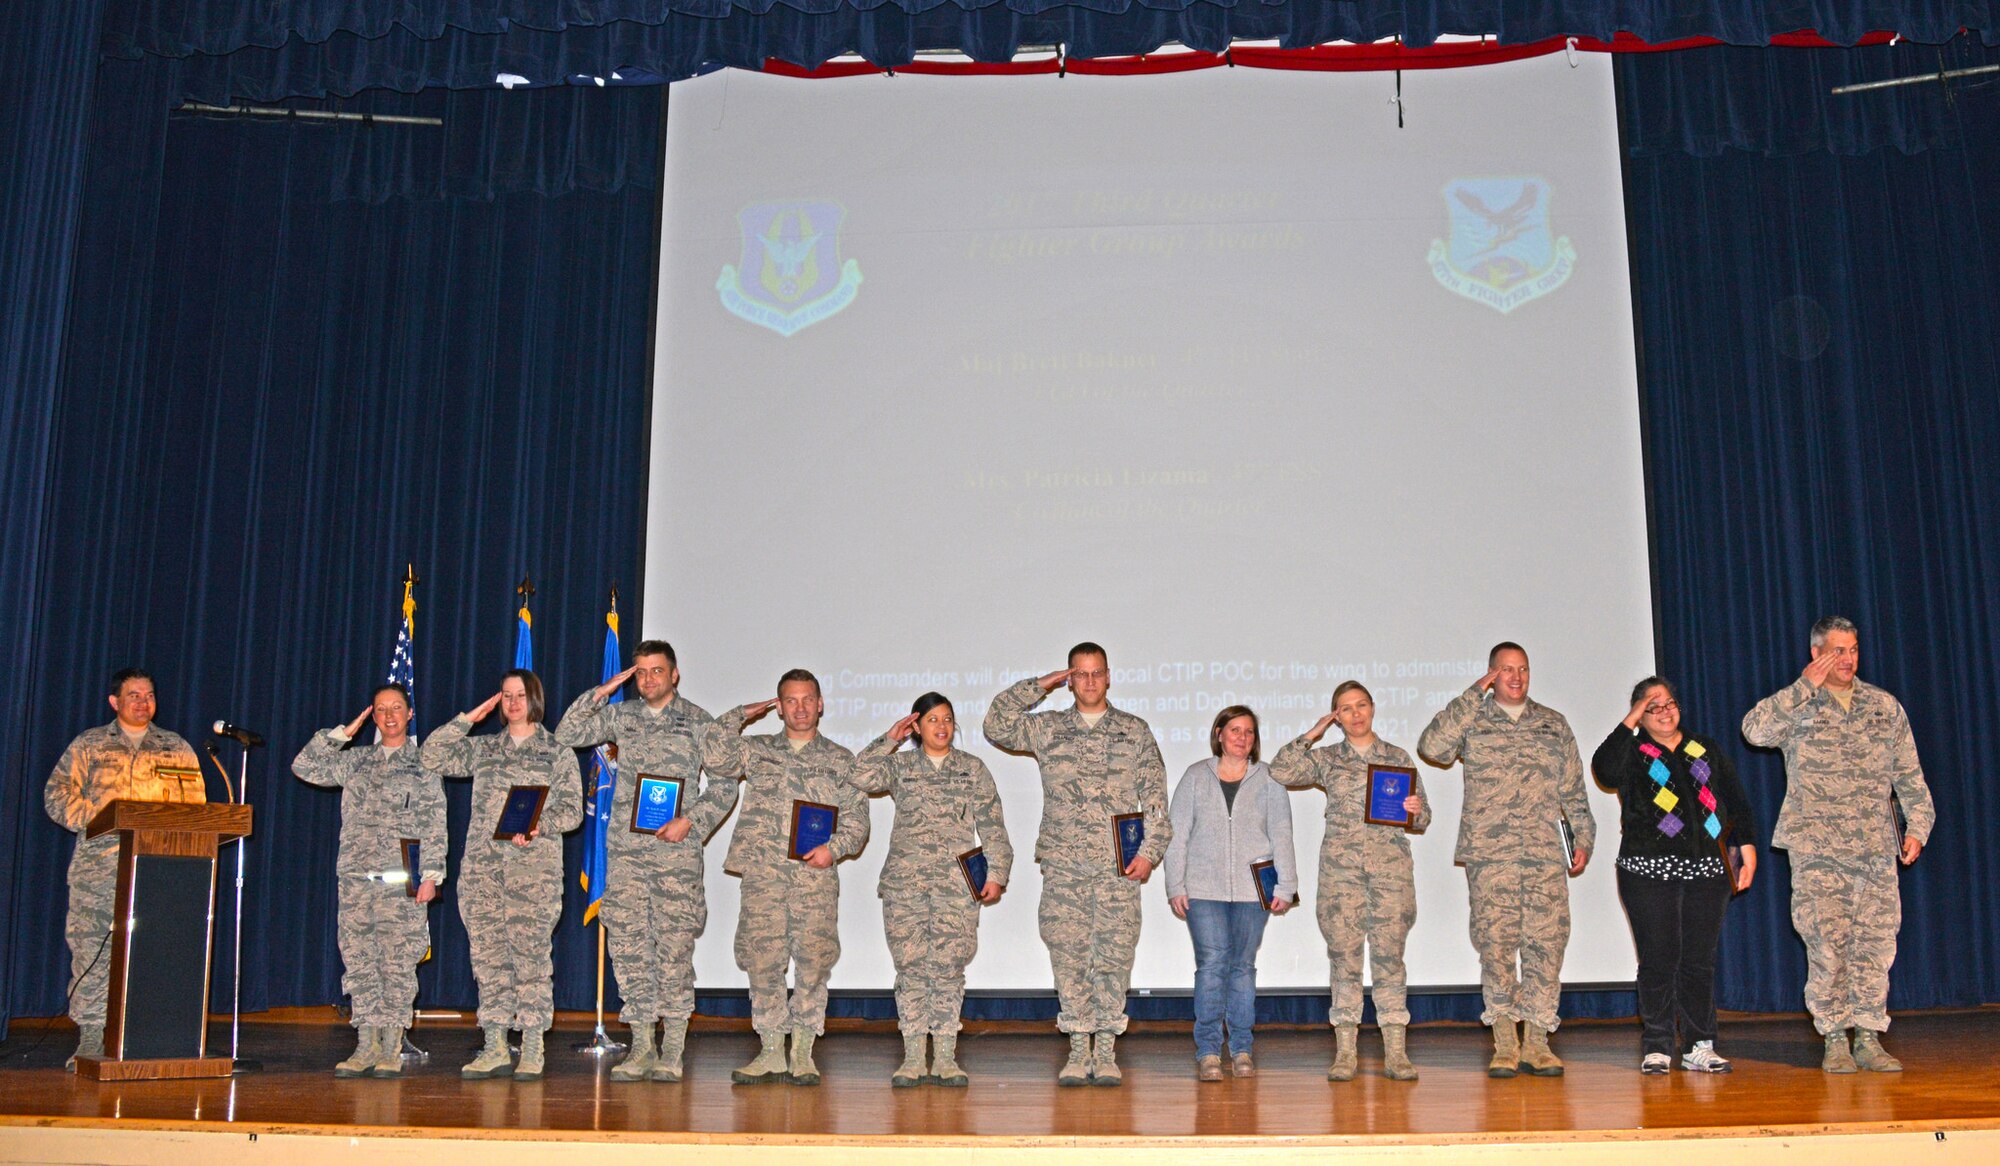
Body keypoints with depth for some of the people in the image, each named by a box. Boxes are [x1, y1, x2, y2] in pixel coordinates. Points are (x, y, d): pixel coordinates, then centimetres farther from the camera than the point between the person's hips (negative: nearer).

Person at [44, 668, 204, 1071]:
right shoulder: (89, 745, 13)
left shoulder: (177, 749, 17)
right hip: (99, 865, -1)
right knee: (93, 946, -5)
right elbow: (58, 793, 5)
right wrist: (97, 820, -10)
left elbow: (196, 804, 14)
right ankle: (92, 1038, 1)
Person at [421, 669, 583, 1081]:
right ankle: (495, 1048, 6)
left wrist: (540, 826, -16)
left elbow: (572, 808, 3)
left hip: (534, 863, -3)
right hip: (482, 862, 4)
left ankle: (532, 1050, -5)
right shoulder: (483, 749, 19)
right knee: (488, 952, 1)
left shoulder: (558, 752, 9)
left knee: (529, 951, -9)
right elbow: (431, 757, 11)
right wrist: (467, 719, 10)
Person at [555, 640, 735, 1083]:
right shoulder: (620, 716, 13)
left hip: (676, 849, -3)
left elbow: (724, 786, 4)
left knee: (674, 945, -5)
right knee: (628, 943, 1)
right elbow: (567, 735, 8)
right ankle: (641, 1046, 9)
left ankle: (672, 1050, 2)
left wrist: (690, 821, -9)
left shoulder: (699, 722, 4)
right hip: (625, 847, 3)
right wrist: (600, 693, 1)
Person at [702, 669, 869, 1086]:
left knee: (814, 961, -5)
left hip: (816, 876, 0)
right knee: (762, 961, -2)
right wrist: (740, 715, 5)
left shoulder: (841, 761, 14)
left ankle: (802, 1053, 5)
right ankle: (771, 1051, 8)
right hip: (763, 873, 1)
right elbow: (715, 759, -2)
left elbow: (857, 820, 9)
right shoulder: (757, 750, 15)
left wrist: (834, 847, -9)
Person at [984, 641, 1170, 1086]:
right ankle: (1078, 1050, 10)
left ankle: (1106, 1052, 7)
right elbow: (996, 725, 1)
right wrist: (1038, 686, 3)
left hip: (1118, 867, -1)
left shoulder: (1135, 732, 9)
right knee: (1068, 957, 1)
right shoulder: (1047, 729, 11)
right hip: (1062, 866, 1)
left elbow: (1155, 799, 6)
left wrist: (1149, 851, -4)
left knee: (1114, 957, -1)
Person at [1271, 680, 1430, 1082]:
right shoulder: (1326, 759, 10)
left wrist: (1416, 811, -12)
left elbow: (1422, 818, 11)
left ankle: (1395, 1051, 0)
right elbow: (1280, 771, -4)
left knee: (1389, 953, -3)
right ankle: (1345, 1051, 4)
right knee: (1343, 954, -1)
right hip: (1340, 865, 0)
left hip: (1391, 863, 0)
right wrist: (1311, 735, 0)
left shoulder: (1398, 758, 11)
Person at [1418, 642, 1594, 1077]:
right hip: (1489, 853, -2)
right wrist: (1475, 695, -8)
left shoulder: (1553, 724, 17)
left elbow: (1573, 790, 19)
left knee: (1546, 943, -2)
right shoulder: (1471, 720, 8)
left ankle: (1536, 1041, 6)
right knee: (1496, 944, -5)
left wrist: (1583, 838, 9)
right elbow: (1431, 747, -11)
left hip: (1545, 854, 2)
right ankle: (1504, 1044, 1)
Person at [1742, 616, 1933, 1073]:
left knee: (1875, 945, 0)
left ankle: (1869, 1038, 8)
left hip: (1877, 848, 3)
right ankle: (1835, 1040, 4)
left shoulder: (1885, 707, 13)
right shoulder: (1796, 706, 5)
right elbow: (1755, 729, -16)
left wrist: (1917, 826, 3)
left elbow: (1909, 775, 14)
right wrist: (1806, 687, -14)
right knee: (1826, 946, -4)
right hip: (1817, 849, -2)